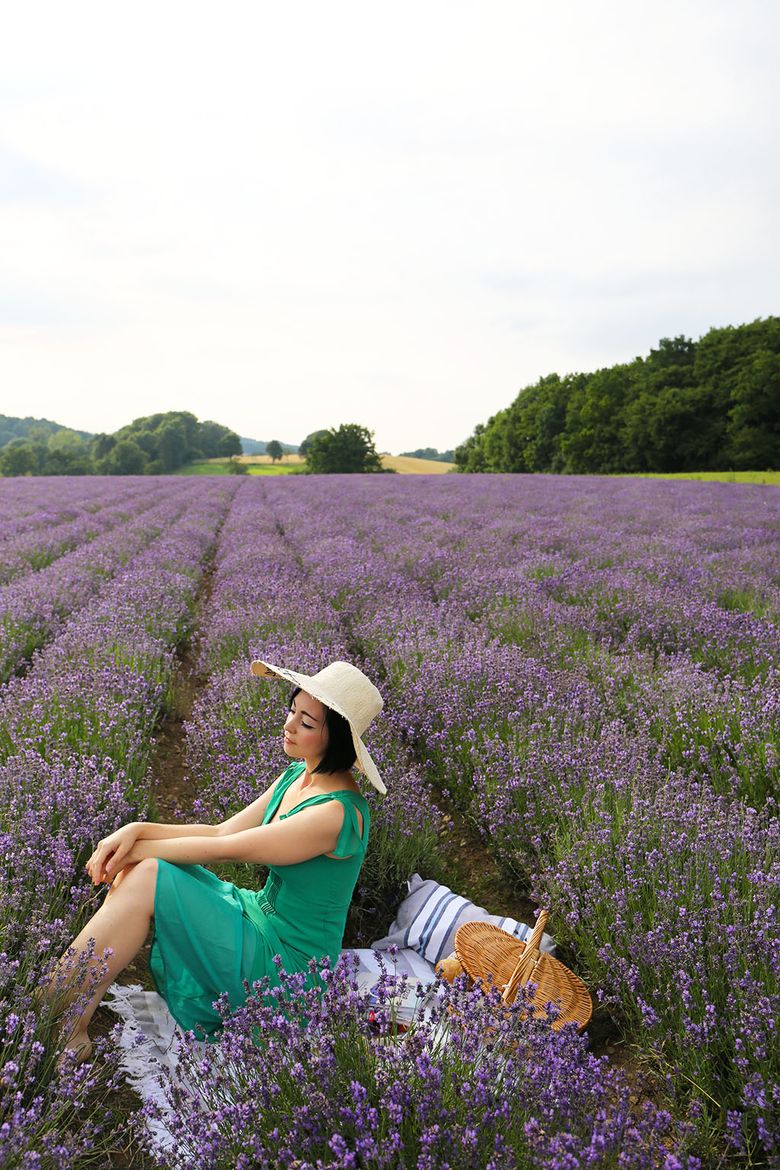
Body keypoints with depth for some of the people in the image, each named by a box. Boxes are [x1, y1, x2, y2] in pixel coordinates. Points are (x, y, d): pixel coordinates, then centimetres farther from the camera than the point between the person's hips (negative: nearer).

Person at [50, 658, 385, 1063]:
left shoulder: (337, 812, -26)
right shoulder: (296, 775, 2)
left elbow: (221, 849, -21)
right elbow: (222, 831, 1)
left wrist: (134, 849, -11)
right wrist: (138, 830, -12)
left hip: (284, 964, -8)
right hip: (260, 915, 8)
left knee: (144, 878, -19)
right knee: (136, 872, -6)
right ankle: (72, 1033, -3)